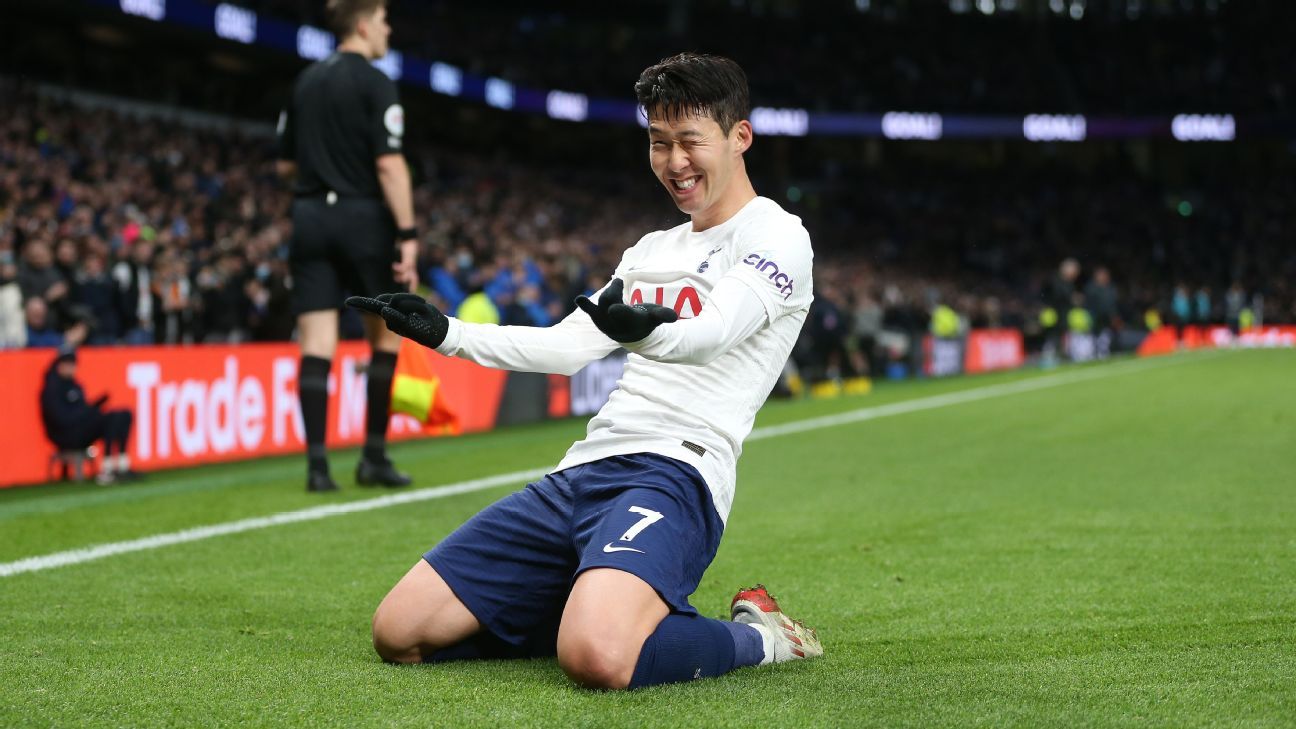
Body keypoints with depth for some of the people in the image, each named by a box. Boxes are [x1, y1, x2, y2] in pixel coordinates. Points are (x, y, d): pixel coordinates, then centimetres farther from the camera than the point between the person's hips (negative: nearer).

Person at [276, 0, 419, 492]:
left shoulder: (305, 82, 12)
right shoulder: (374, 83, -7)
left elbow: (285, 163, 15)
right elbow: (389, 164, -16)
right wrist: (407, 234, -16)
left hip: (309, 217, 5)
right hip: (363, 216, -5)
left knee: (317, 344, 1)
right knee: (386, 335, 10)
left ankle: (317, 464, -6)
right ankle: (374, 457, 11)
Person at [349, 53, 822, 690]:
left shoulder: (778, 235, 0)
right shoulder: (650, 251, 25)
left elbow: (710, 333, -18)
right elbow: (566, 348, 25)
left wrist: (644, 330, -41)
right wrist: (444, 333, 13)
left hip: (673, 474, -8)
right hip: (578, 473, 8)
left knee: (596, 658, -37)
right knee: (398, 633, -1)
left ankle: (758, 637, -5)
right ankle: (605, 605, 15)